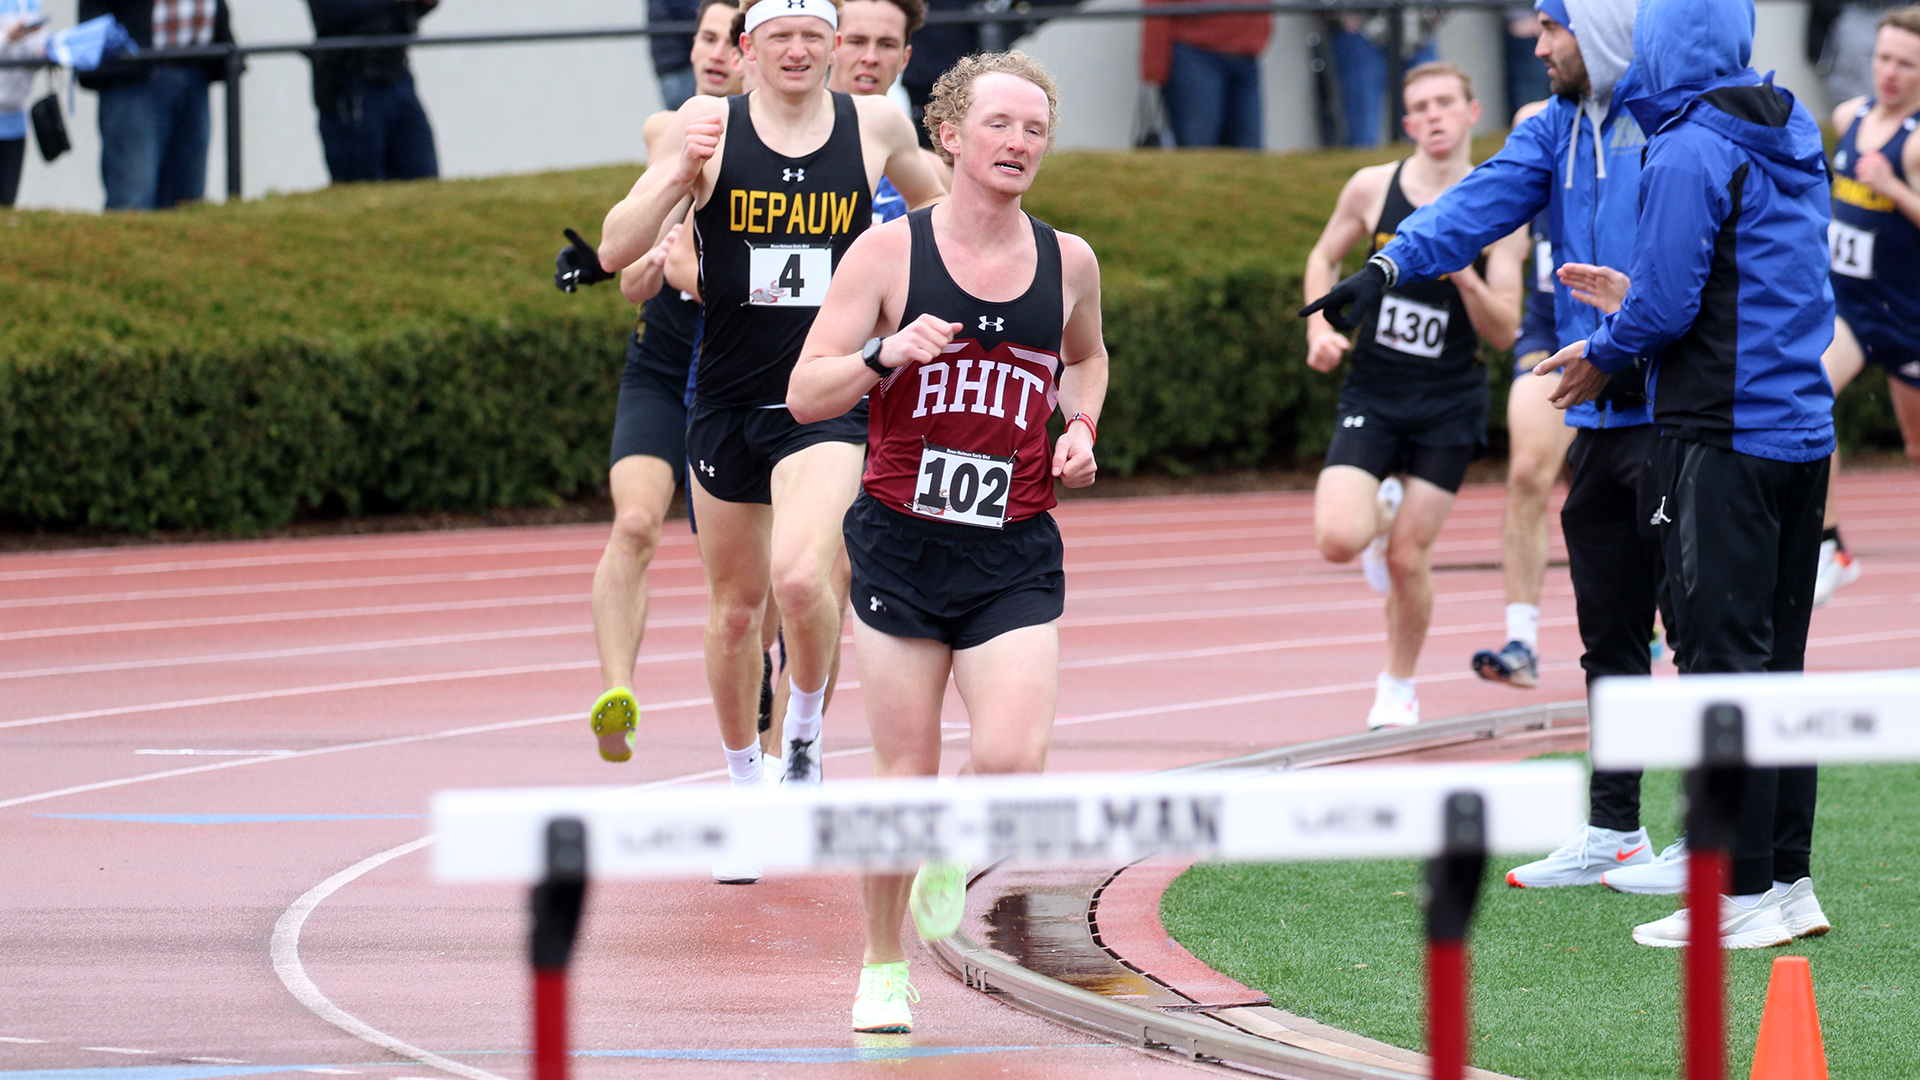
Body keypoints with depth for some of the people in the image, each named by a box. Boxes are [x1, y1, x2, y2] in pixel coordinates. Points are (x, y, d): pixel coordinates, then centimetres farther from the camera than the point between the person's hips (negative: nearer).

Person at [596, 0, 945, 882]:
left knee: (801, 575, -25)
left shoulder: (875, 128, 0)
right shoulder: (707, 127, -4)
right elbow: (616, 250, -9)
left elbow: (933, 201, 22)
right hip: (725, 401, 1)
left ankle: (805, 736, 3)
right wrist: (682, 172, -22)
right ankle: (744, 791, 32)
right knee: (735, 605, 13)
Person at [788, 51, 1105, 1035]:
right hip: (903, 542, -2)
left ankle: (951, 867, 19)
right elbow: (805, 395, -4)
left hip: (1015, 555, 2)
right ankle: (883, 969, 21)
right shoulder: (889, 252, -3)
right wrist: (886, 354, -21)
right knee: (904, 773, 2)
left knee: (1011, 759, -16)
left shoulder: (1068, 263, 6)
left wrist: (1080, 429, 10)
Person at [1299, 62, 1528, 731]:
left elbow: (1504, 332, -6)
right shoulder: (1373, 188, -2)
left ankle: (1398, 688, 24)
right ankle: (1382, 512, 21)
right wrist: (1320, 328, 0)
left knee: (1407, 558, -1)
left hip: (1448, 405, -1)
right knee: (1337, 540, -17)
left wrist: (1467, 278, -24)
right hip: (1371, 396, 1)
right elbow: (1324, 258, 16)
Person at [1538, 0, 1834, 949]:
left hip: (1725, 442, -8)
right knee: (1777, 662, 13)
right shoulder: (1794, 141, 13)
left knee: (1724, 663, -5)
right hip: (1803, 434, 8)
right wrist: (1631, 310, 20)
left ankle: (1743, 895, -6)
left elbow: (1665, 306, -17)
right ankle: (1788, 878, 16)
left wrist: (1602, 353, 3)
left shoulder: (1688, 154, -14)